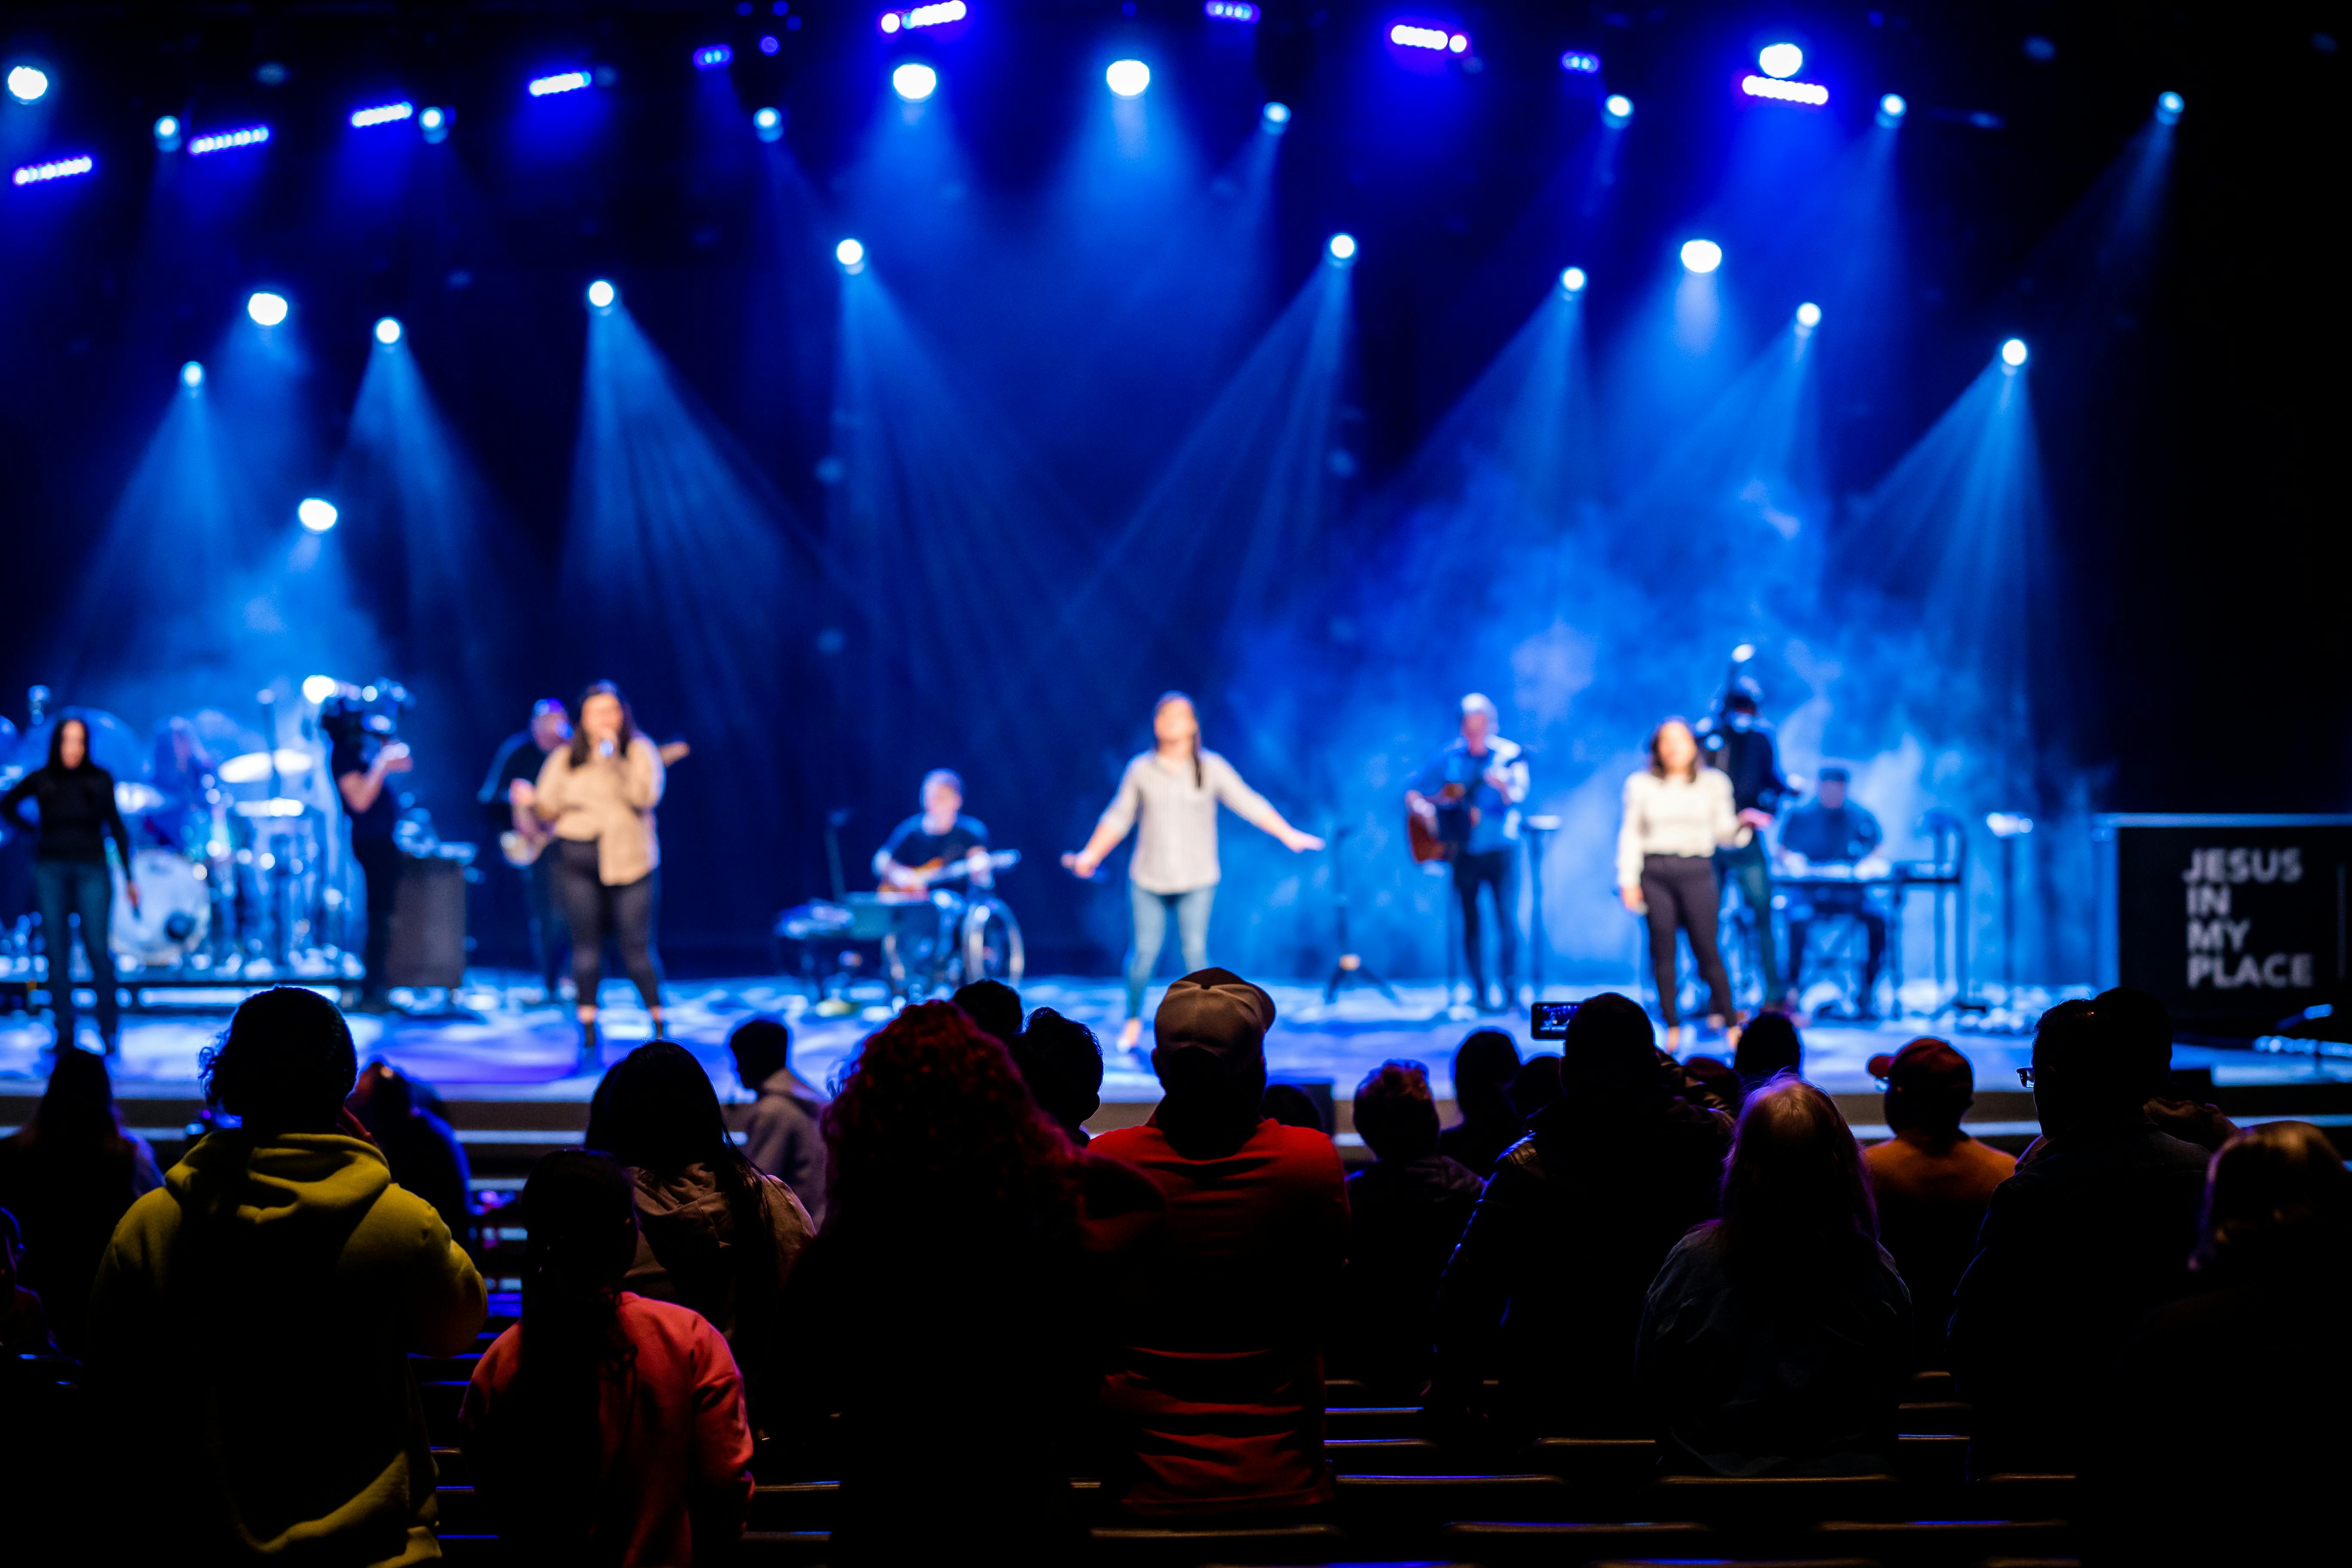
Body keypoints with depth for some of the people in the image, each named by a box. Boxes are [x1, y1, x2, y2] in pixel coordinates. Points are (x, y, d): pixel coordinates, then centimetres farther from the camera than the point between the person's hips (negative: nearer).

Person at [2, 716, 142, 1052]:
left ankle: (110, 1033, -2)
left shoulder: (99, 780, 3)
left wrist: (129, 877, 4)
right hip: (50, 870, 1)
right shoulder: (41, 781, 5)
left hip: (91, 869, -1)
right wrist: (33, 831, 8)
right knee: (57, 952, 0)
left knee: (98, 948, -9)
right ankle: (64, 1034, 4)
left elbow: (116, 828, 7)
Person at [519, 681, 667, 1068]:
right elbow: (550, 807, 7)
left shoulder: (639, 751, 2)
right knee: (586, 948, 2)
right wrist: (532, 802, -15)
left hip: (629, 862, -2)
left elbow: (646, 796, -13)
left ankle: (660, 1031, 12)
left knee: (637, 949, -2)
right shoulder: (565, 758, 8)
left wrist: (614, 761, -19)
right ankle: (589, 1039, 6)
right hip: (578, 861, 2)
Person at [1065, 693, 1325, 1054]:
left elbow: (1248, 803, 2)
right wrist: (1090, 856, 6)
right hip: (1149, 879, 1)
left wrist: (1288, 835, -4)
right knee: (1145, 951, -2)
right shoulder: (1142, 770, 3)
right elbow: (1118, 818, 11)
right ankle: (1133, 1018, 20)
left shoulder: (1211, 768, 1)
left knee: (1195, 950, -7)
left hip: (1196, 881, 0)